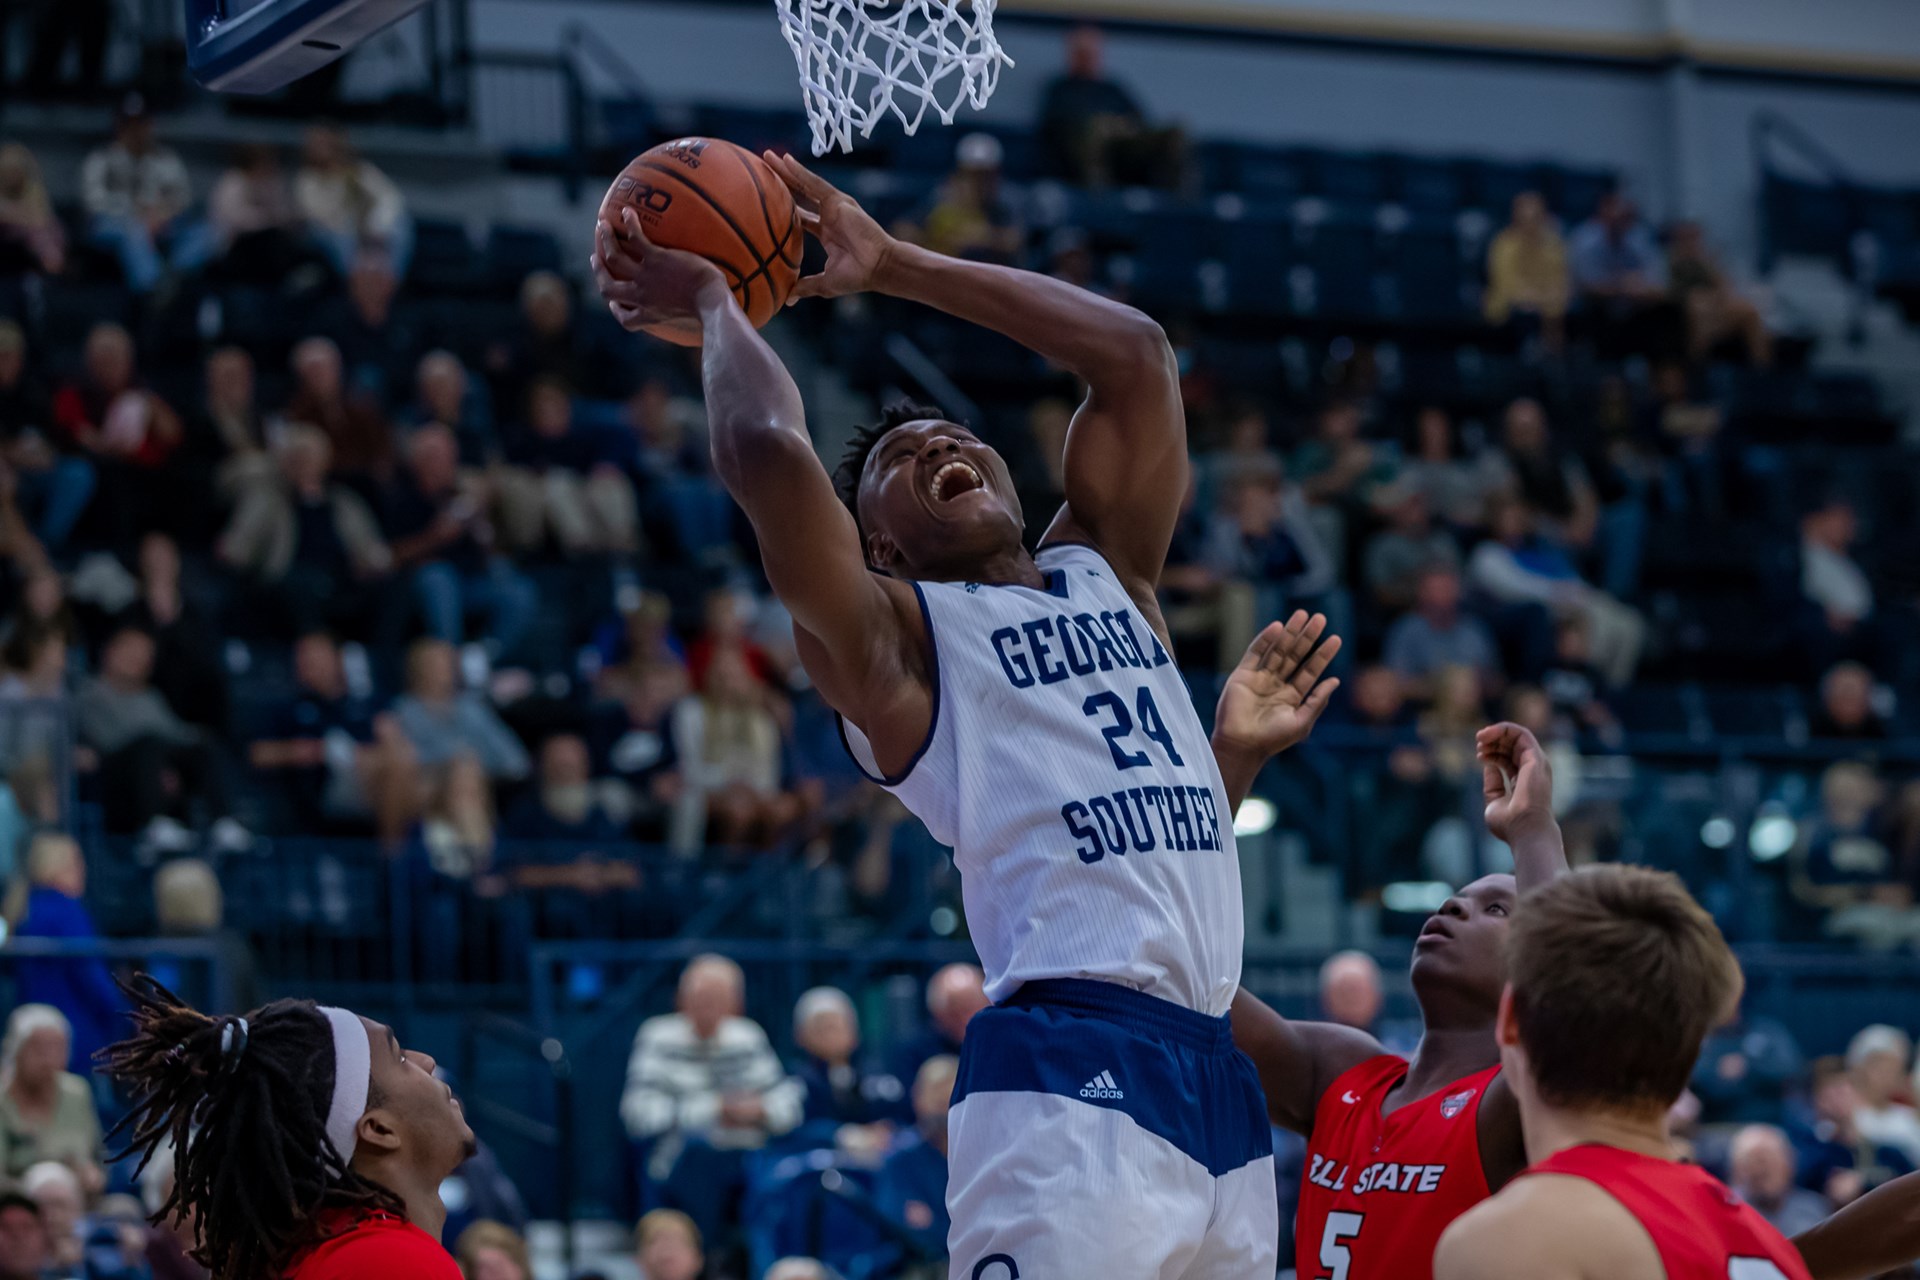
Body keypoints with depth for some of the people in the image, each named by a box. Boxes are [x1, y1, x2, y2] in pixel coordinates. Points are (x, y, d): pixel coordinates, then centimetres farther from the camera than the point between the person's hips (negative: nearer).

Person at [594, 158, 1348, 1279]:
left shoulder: (1108, 574, 24)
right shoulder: (890, 636, 6)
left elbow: (1135, 354, 20)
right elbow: (769, 454, -10)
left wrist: (892, 265, 22)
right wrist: (713, 303, 8)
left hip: (1215, 1070, 7)